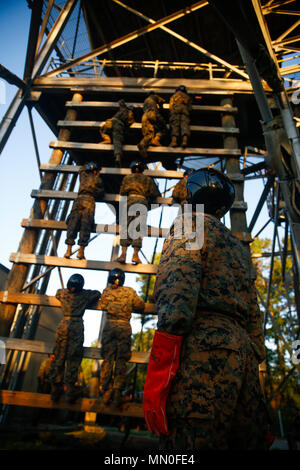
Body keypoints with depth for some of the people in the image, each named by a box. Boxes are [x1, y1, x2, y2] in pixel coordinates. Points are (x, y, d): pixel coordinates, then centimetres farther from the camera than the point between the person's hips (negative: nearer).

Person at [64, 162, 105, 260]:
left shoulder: (83, 175, 24)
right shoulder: (98, 179, 14)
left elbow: (81, 169, 48)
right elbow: (101, 193, 19)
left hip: (79, 199, 3)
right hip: (89, 200, -3)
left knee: (73, 223, -2)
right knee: (85, 225, -9)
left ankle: (69, 249, -12)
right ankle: (81, 251, -16)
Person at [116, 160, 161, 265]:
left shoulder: (127, 177, 21)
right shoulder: (148, 179, 21)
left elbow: (122, 192, 16)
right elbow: (155, 194, 14)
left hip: (130, 200, 0)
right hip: (142, 202, 0)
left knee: (126, 227, -2)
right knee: (139, 228, -3)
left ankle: (123, 254, -12)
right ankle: (135, 255, -11)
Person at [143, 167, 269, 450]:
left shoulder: (191, 226, 4)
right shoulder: (239, 247, 29)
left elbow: (177, 295, -13)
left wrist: (156, 377, -17)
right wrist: (254, 362, 26)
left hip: (204, 346, -9)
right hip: (244, 354, 9)